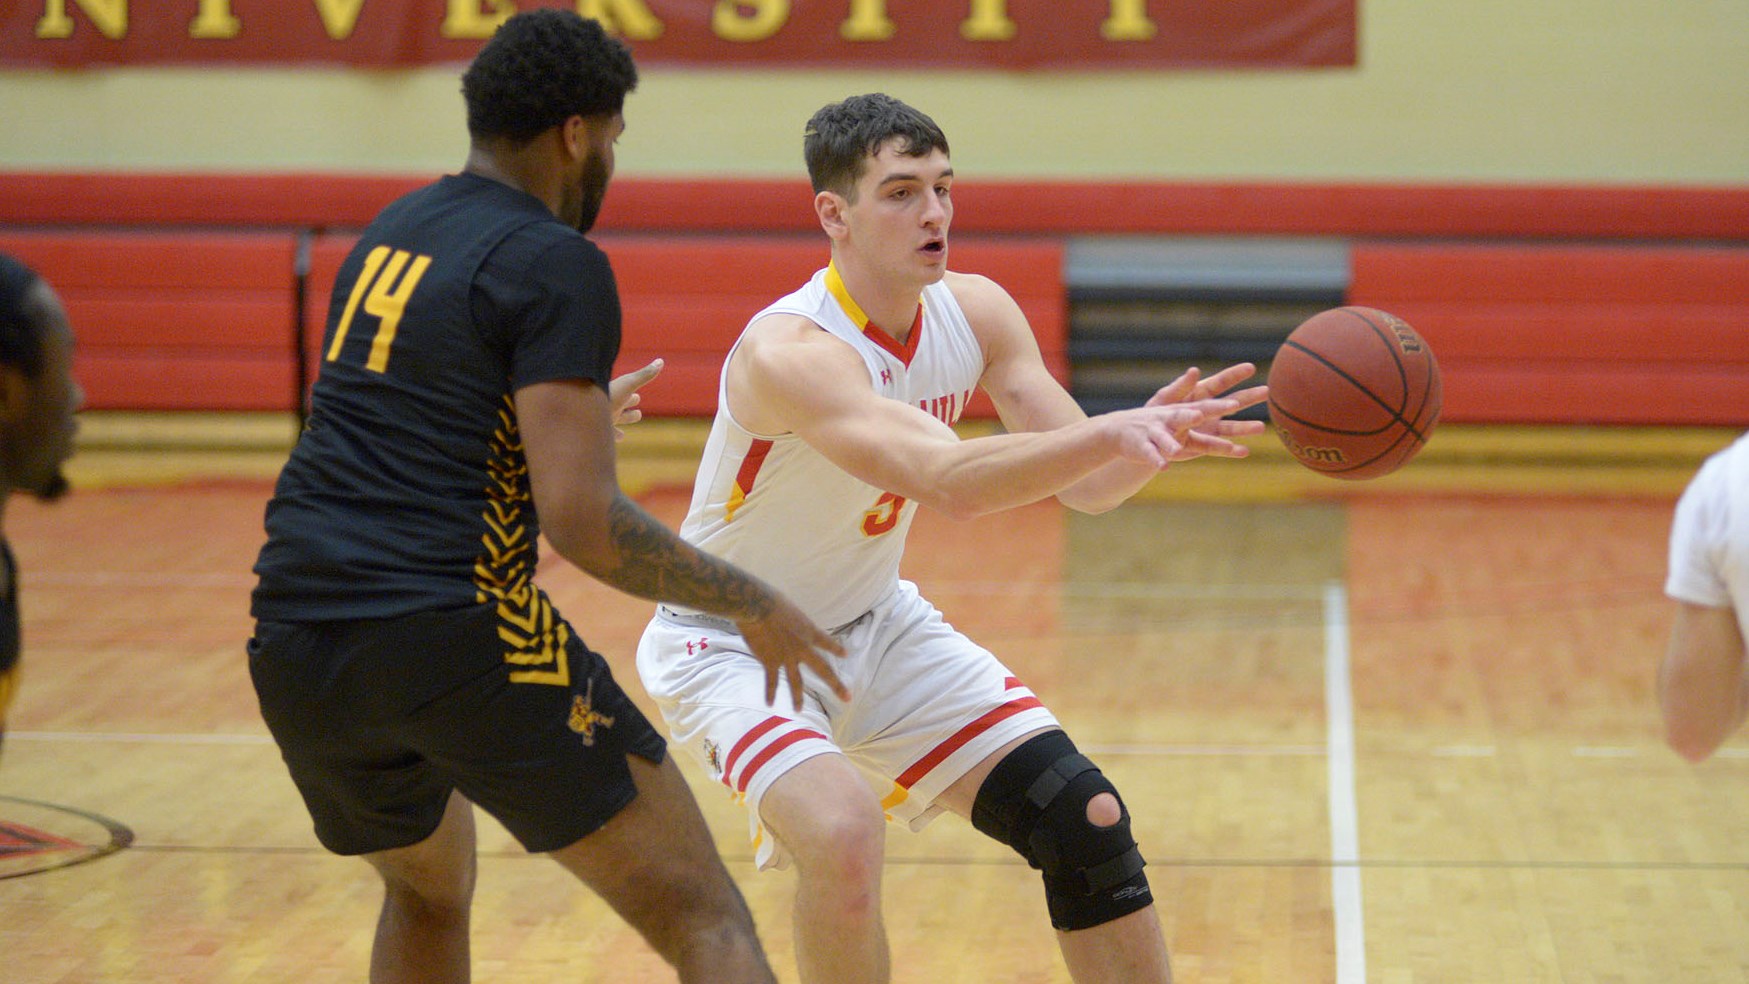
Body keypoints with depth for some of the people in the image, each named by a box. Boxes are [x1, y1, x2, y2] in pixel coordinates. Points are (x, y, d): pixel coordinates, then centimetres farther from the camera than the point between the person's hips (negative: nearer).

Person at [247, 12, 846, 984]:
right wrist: (755, 606, -1)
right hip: (453, 638, -8)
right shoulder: (557, 265, -5)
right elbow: (581, 522, -13)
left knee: (429, 892, 34)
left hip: (293, 647, 8)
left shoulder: (389, 235, 18)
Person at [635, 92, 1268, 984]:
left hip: (877, 626, 7)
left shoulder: (977, 314, -8)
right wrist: (1112, 433, -56)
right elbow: (946, 481, -45)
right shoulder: (786, 351, -31)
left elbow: (1086, 485, -11)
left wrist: (1153, 436, -33)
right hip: (730, 644, -7)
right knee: (844, 836, -32)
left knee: (1085, 819, 0)